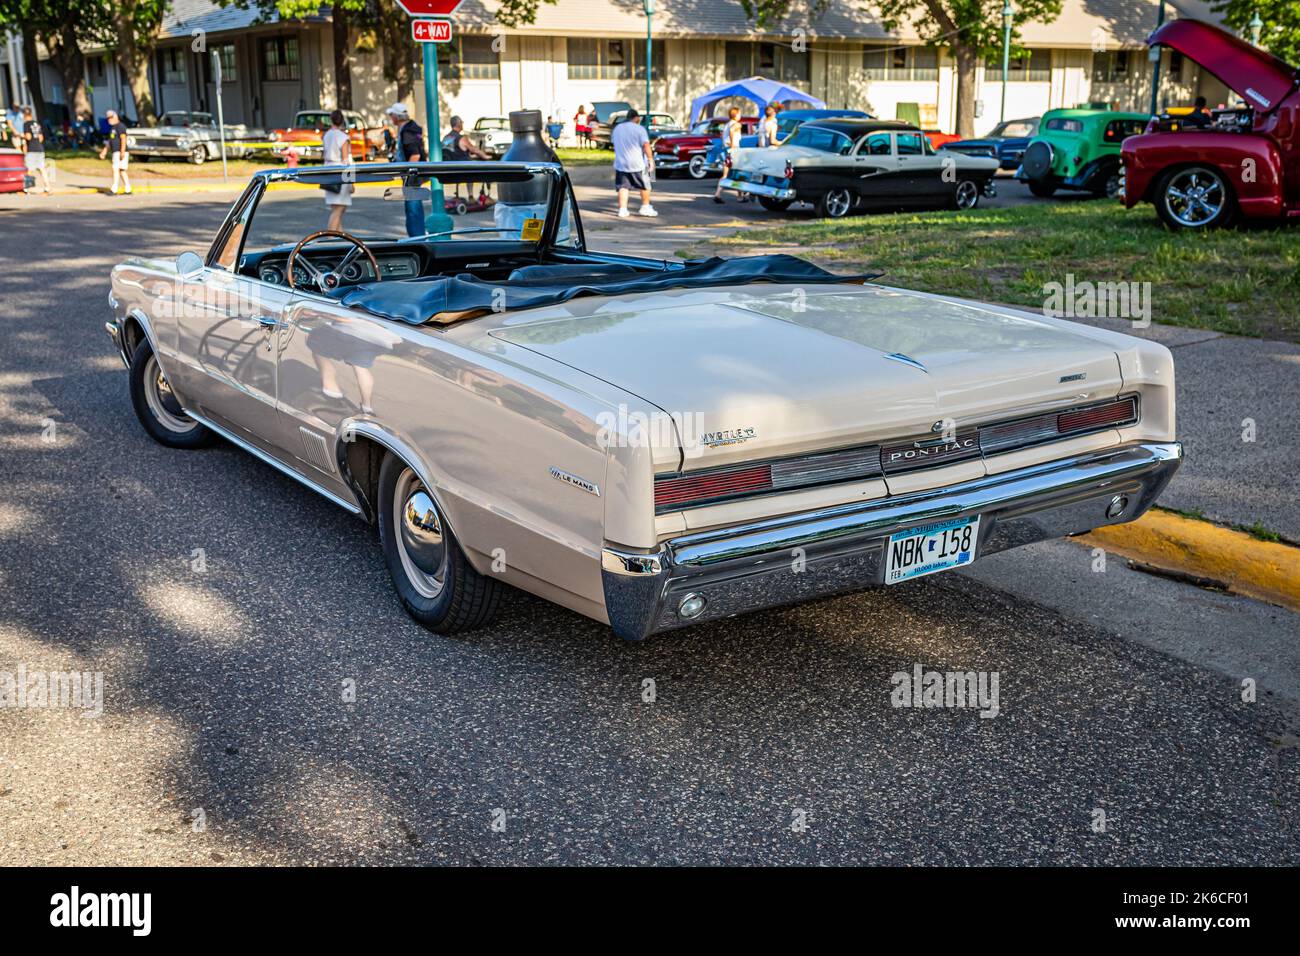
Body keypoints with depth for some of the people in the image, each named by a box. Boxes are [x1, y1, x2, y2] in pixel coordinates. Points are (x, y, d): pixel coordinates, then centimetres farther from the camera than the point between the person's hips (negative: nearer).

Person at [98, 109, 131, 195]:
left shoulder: (120, 126, -9)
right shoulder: (113, 128, 21)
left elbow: (123, 139, -18)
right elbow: (110, 141, 25)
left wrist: (122, 152, -26)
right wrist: (104, 151, 22)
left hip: (120, 153, -10)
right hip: (116, 153, 10)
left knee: (116, 169, -13)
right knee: (122, 171, 8)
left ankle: (114, 189, -17)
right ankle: (128, 190, 10)